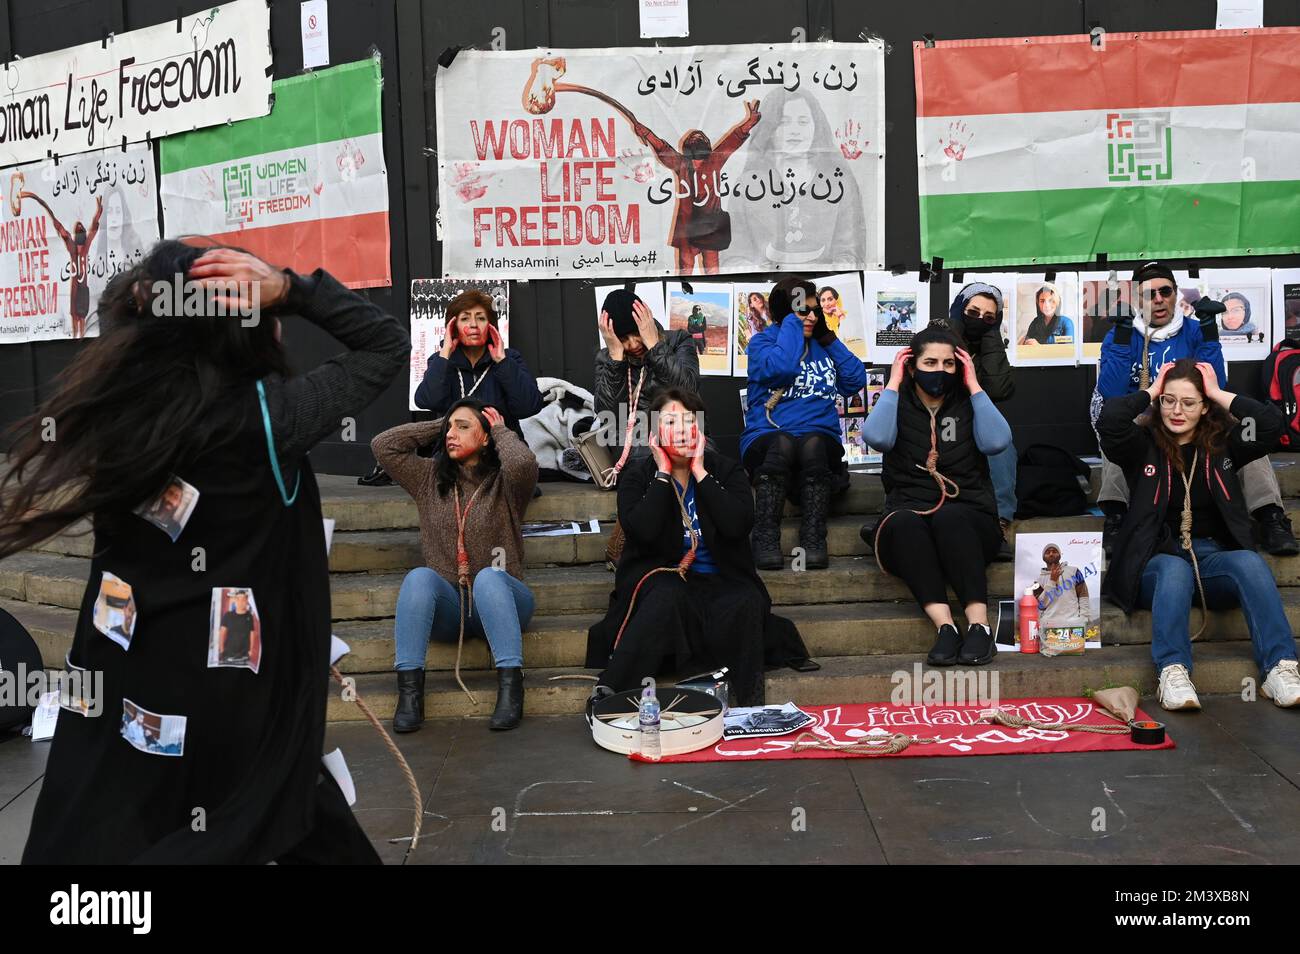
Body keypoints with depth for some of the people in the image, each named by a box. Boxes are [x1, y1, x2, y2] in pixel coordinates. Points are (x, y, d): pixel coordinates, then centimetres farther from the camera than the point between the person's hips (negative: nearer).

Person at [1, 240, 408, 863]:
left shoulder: (117, 396, -9)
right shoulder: (268, 417, -20)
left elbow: (115, 303, 14)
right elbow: (389, 344, -8)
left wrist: (151, 283, -4)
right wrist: (289, 289, -17)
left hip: (121, 677, 3)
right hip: (236, 684, -2)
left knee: (87, 840, 14)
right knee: (287, 796, 22)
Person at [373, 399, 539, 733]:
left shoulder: (504, 483, 2)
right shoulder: (430, 479, 16)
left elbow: (523, 463, -23)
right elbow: (382, 446, 8)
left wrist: (501, 432, -3)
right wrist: (437, 427, 11)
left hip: (499, 601, -3)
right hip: (447, 610, 3)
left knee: (488, 577, -36)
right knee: (420, 576, -29)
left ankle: (511, 686, -35)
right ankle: (409, 689, -31)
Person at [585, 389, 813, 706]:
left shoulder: (726, 471, 6)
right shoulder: (638, 476, 3)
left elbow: (738, 525, -14)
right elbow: (641, 531, -17)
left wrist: (700, 472, -11)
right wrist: (663, 473, -11)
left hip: (720, 579, 2)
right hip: (660, 577, -1)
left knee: (745, 602, -32)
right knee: (668, 597, -36)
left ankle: (751, 704, -26)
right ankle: (608, 693, -38)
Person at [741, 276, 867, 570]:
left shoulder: (822, 345, 23)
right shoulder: (762, 341, 11)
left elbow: (856, 380, 11)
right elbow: (780, 367, -13)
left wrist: (828, 337, 12)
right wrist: (792, 320, -1)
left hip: (820, 439, 2)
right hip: (765, 442, -2)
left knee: (813, 443, -34)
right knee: (782, 443, -38)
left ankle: (813, 541, -39)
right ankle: (765, 541, -39)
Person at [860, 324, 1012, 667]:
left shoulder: (966, 404, 15)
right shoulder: (899, 404, 14)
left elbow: (996, 441, -7)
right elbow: (878, 437, -11)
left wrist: (973, 385, 2)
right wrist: (893, 383, 0)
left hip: (967, 521, 0)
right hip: (907, 521, 0)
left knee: (948, 517, -35)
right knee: (904, 520, -35)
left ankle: (979, 625, -43)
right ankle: (944, 626, -44)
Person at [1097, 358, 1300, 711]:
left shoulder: (1223, 444, 12)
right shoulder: (1144, 446, 6)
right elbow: (1109, 420, -15)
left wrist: (1219, 394, 3)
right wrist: (1150, 391, 1)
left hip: (1214, 557, 2)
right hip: (1160, 560, -2)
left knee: (1250, 561, -30)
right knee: (1175, 569, -36)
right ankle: (1173, 672, -48)